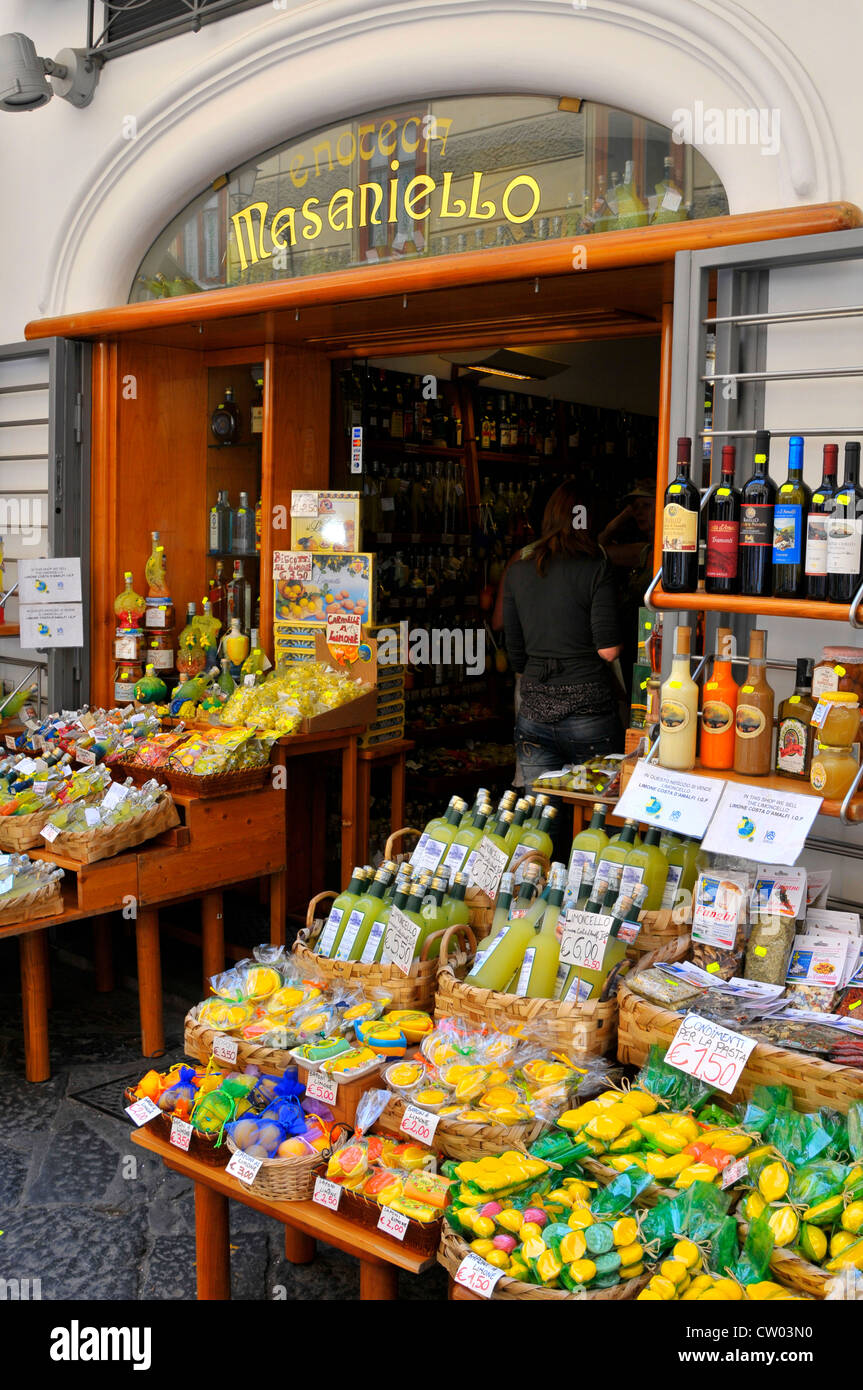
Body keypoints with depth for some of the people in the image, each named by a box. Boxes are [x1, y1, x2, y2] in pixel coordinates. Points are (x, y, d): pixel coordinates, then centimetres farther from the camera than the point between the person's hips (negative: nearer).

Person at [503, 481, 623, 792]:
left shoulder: (516, 572, 6)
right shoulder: (596, 569, -7)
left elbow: (516, 657, 10)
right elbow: (609, 650, -11)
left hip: (534, 712, 4)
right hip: (589, 713, -4)